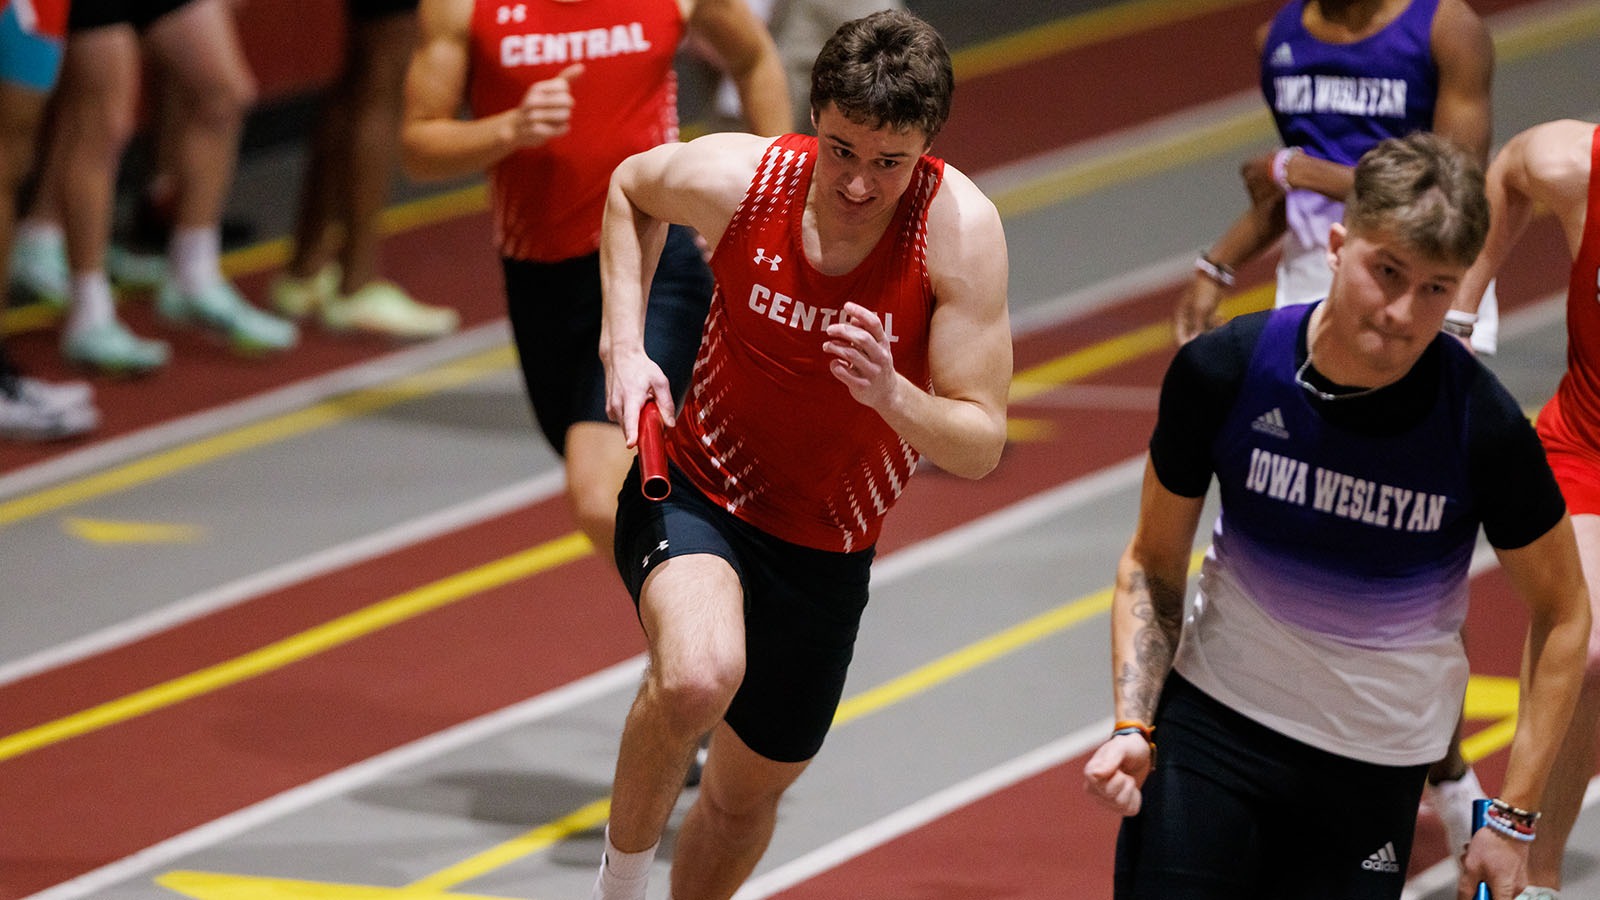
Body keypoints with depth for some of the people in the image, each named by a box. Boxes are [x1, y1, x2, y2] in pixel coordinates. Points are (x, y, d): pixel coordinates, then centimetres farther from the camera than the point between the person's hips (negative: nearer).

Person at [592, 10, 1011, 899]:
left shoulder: (961, 229, -23)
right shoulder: (737, 179, -20)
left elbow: (980, 446, -21)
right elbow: (631, 187, 6)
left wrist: (890, 394, -41)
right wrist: (623, 341, -4)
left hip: (825, 552, 2)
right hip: (697, 490, -2)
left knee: (749, 789, 18)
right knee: (699, 676, -34)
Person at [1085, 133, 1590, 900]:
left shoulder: (1484, 428, -17)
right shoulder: (1221, 372, -13)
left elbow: (1560, 613, -2)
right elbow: (1153, 564, 2)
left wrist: (1514, 816, -5)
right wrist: (1133, 726, -11)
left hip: (1376, 774, 0)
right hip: (1212, 722, 0)